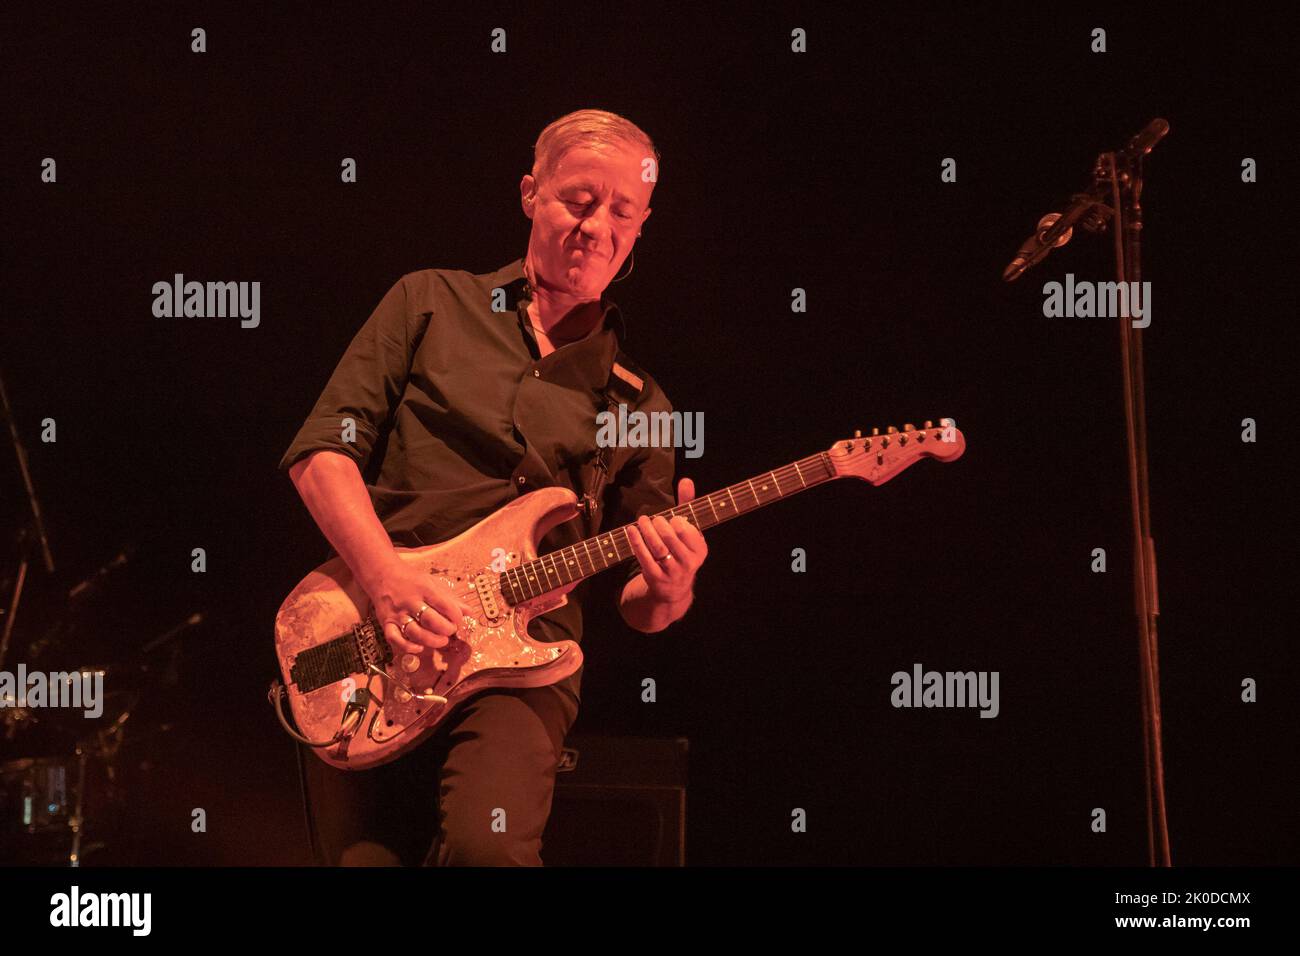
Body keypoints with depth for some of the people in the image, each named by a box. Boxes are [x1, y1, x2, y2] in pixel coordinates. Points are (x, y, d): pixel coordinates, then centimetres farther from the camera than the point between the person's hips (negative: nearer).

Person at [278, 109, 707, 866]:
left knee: (487, 845, -30)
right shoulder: (432, 305, 13)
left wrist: (668, 590, -9)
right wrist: (386, 578, -13)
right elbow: (322, 450, 3)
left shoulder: (638, 404, 17)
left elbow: (636, 605, 16)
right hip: (371, 648, 1)